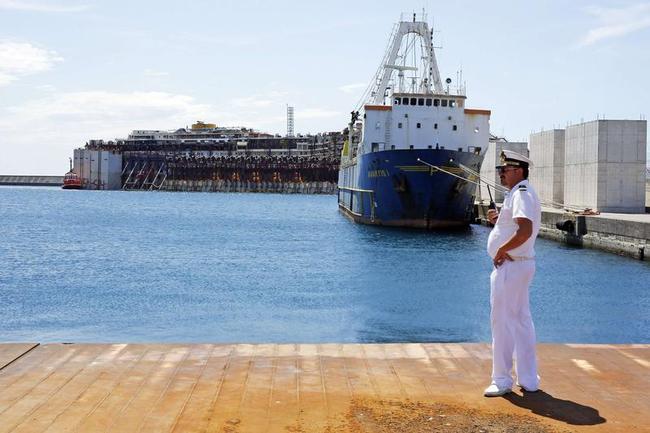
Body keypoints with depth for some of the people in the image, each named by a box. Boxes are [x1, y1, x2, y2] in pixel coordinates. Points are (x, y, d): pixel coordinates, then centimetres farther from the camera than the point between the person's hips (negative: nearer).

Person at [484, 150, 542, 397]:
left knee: (502, 321, -4)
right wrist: (498, 220, 8)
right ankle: (528, 380, 21)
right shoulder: (521, 193, 17)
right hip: (523, 265, 11)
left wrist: (502, 250, -21)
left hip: (510, 266, -11)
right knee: (522, 321, 14)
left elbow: (525, 230, -31)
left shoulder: (521, 194, -17)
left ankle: (502, 380, 3)